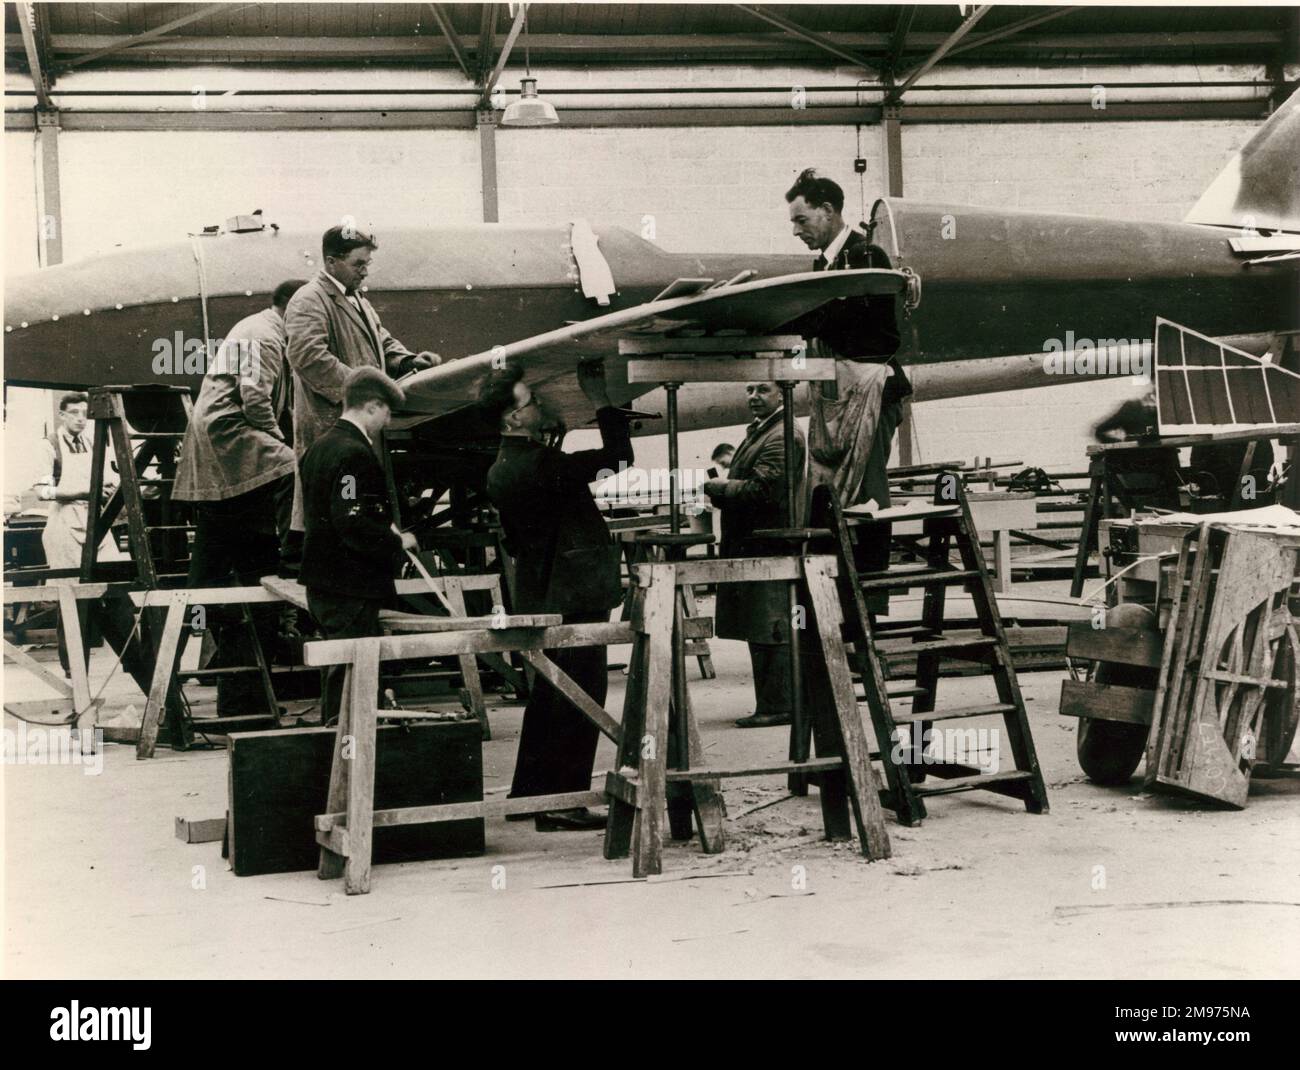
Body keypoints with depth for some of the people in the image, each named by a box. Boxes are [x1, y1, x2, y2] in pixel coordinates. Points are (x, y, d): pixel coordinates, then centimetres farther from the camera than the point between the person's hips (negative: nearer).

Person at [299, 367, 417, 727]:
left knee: (337, 672, 18)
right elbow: (354, 525, -25)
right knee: (353, 671, -5)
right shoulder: (355, 454, -18)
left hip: (321, 582, 10)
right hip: (352, 588, -10)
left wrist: (386, 530, 17)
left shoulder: (319, 447, 14)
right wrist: (398, 542, -11)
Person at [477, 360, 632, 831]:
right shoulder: (535, 465, -22)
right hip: (573, 597, -10)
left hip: (544, 597, 10)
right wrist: (599, 398, -15)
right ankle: (563, 802, -1)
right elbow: (617, 458, -23)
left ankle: (530, 791, 26)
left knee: (549, 694, 18)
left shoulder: (503, 469, 10)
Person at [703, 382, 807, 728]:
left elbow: (760, 490, -20)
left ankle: (777, 706, -5)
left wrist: (714, 486, -12)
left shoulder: (784, 437, -13)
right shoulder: (758, 432, 20)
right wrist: (718, 490, 3)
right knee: (760, 631, 12)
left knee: (771, 631, -8)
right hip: (751, 545, 10)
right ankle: (770, 703, 17)